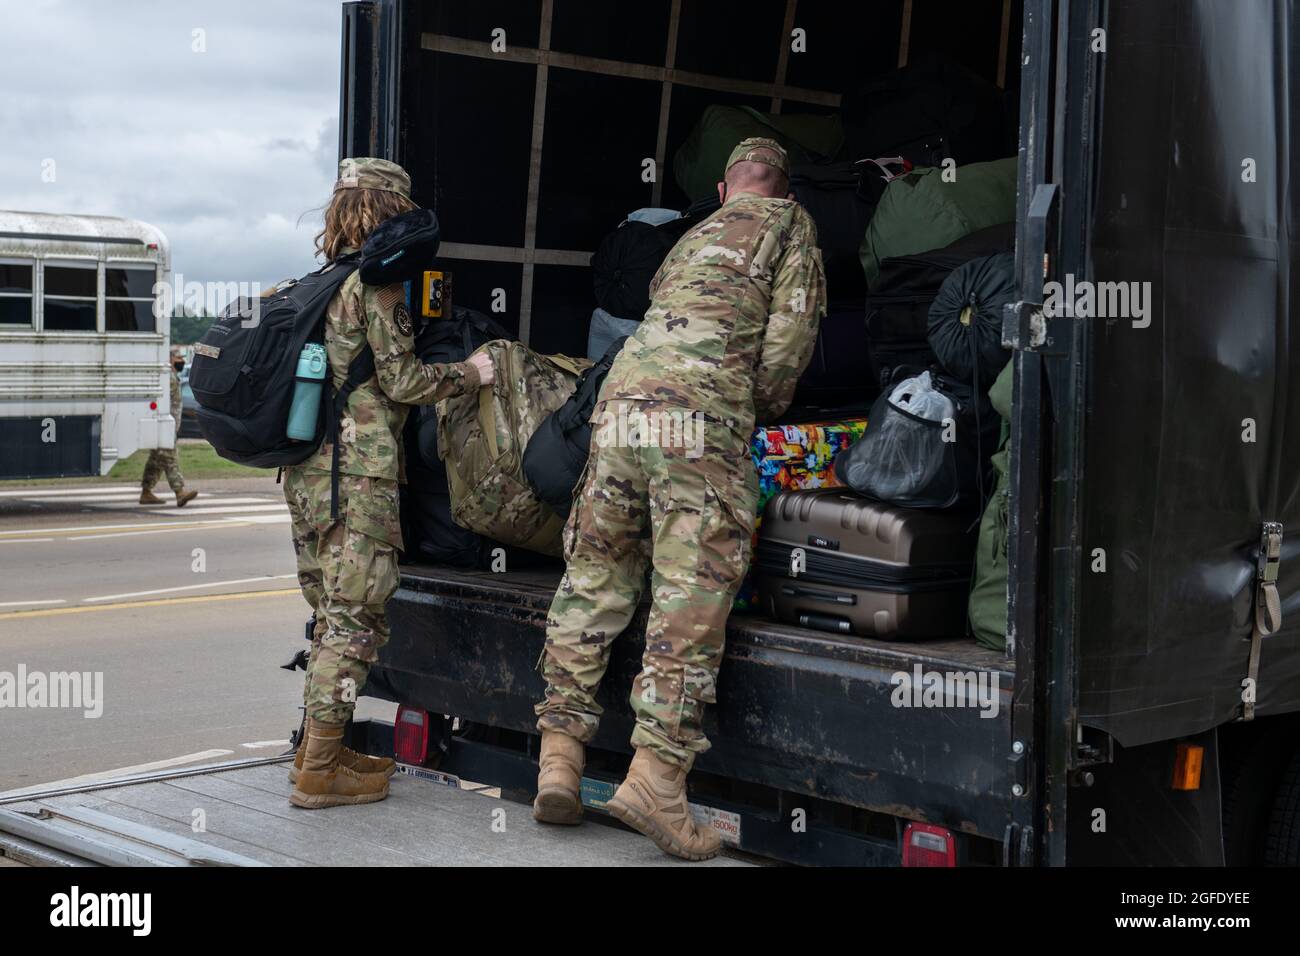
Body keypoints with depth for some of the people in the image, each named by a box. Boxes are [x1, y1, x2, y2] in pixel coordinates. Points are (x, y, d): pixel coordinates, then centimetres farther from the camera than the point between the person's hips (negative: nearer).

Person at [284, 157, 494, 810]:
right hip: (358, 468, -9)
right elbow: (401, 381, -11)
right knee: (356, 617, -4)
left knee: (333, 613, 16)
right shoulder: (377, 280, -8)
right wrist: (470, 374, 2)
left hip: (308, 468, 9)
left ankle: (318, 750, 23)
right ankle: (320, 771, -2)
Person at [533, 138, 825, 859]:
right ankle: (656, 771, -19)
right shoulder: (790, 224, 16)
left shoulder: (690, 238, 34)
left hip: (619, 400, 6)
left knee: (594, 578, 11)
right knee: (693, 590, -9)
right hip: (702, 411, -6)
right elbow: (789, 333, 4)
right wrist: (764, 408, 18)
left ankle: (559, 754, 10)